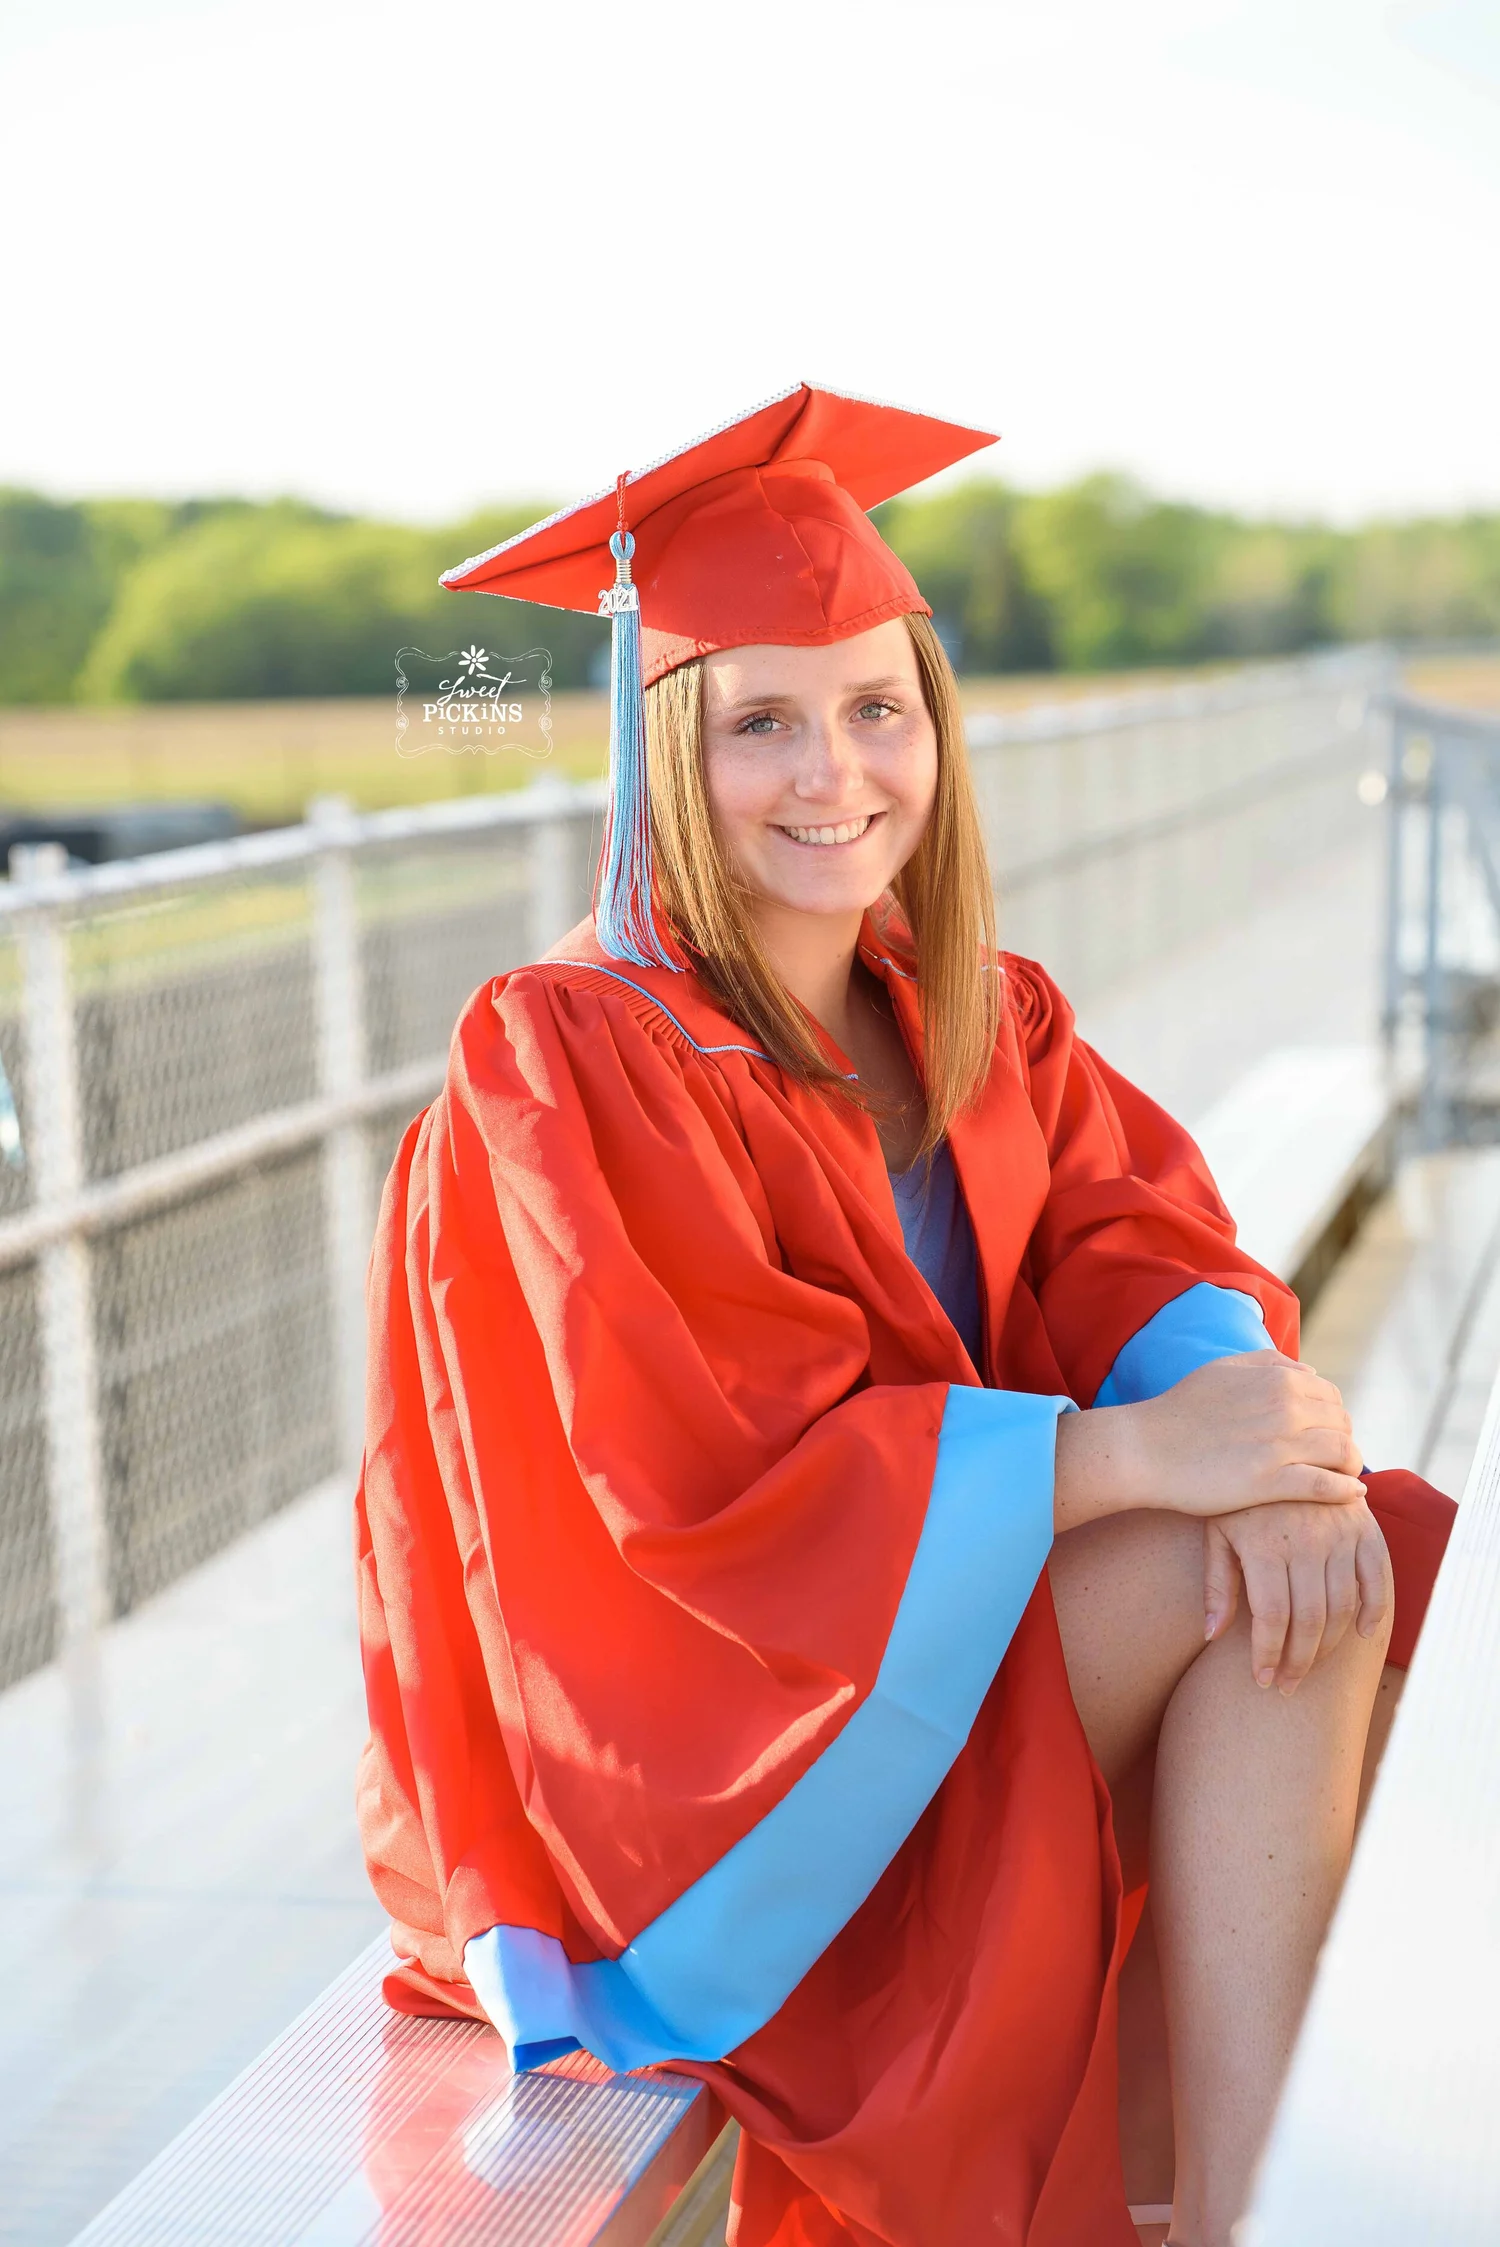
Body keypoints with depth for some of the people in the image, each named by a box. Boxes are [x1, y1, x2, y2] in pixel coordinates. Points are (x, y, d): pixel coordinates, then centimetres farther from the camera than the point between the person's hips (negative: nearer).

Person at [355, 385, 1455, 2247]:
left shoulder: (973, 1018, 7)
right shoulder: (563, 1060, -16)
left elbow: (1129, 1241, -3)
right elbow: (716, 1473, -23)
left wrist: (1229, 1388, -26)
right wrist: (1133, 1453, -27)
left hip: (940, 1644, 7)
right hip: (672, 1738, -7)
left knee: (1310, 1561, -16)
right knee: (1242, 1584, -22)